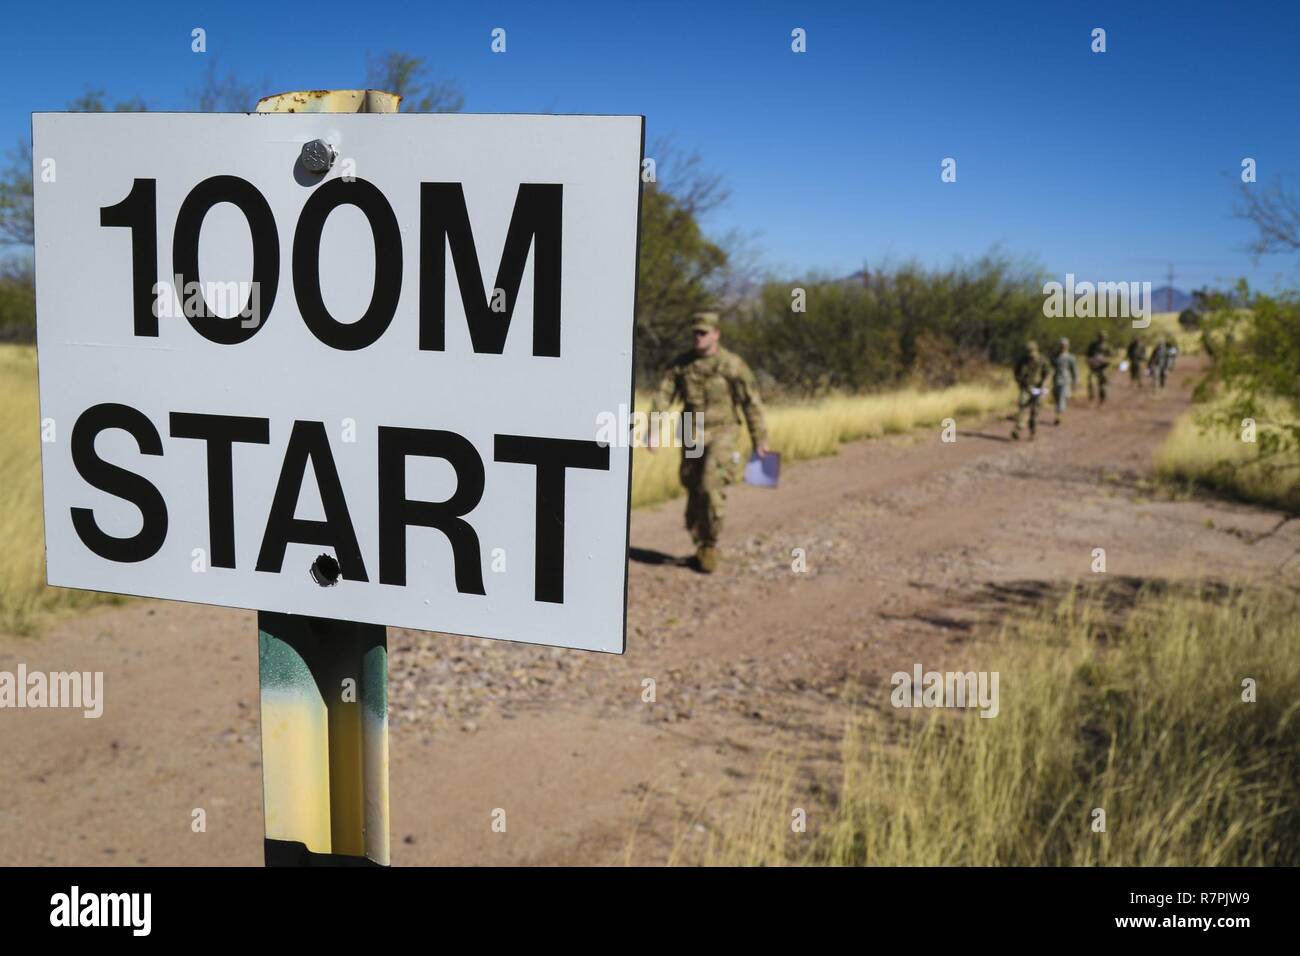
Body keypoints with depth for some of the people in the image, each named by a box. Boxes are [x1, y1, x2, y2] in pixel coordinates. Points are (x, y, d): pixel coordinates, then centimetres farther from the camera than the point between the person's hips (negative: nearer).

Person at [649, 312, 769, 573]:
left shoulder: (733, 364, -7)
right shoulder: (681, 363, 2)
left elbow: (751, 403, -3)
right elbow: (663, 397, -1)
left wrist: (760, 440, -1)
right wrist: (653, 432, -12)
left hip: (722, 434, -4)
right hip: (692, 437, 4)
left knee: (711, 486, -21)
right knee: (694, 493, 7)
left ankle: (710, 545, -4)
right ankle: (701, 548, 24)